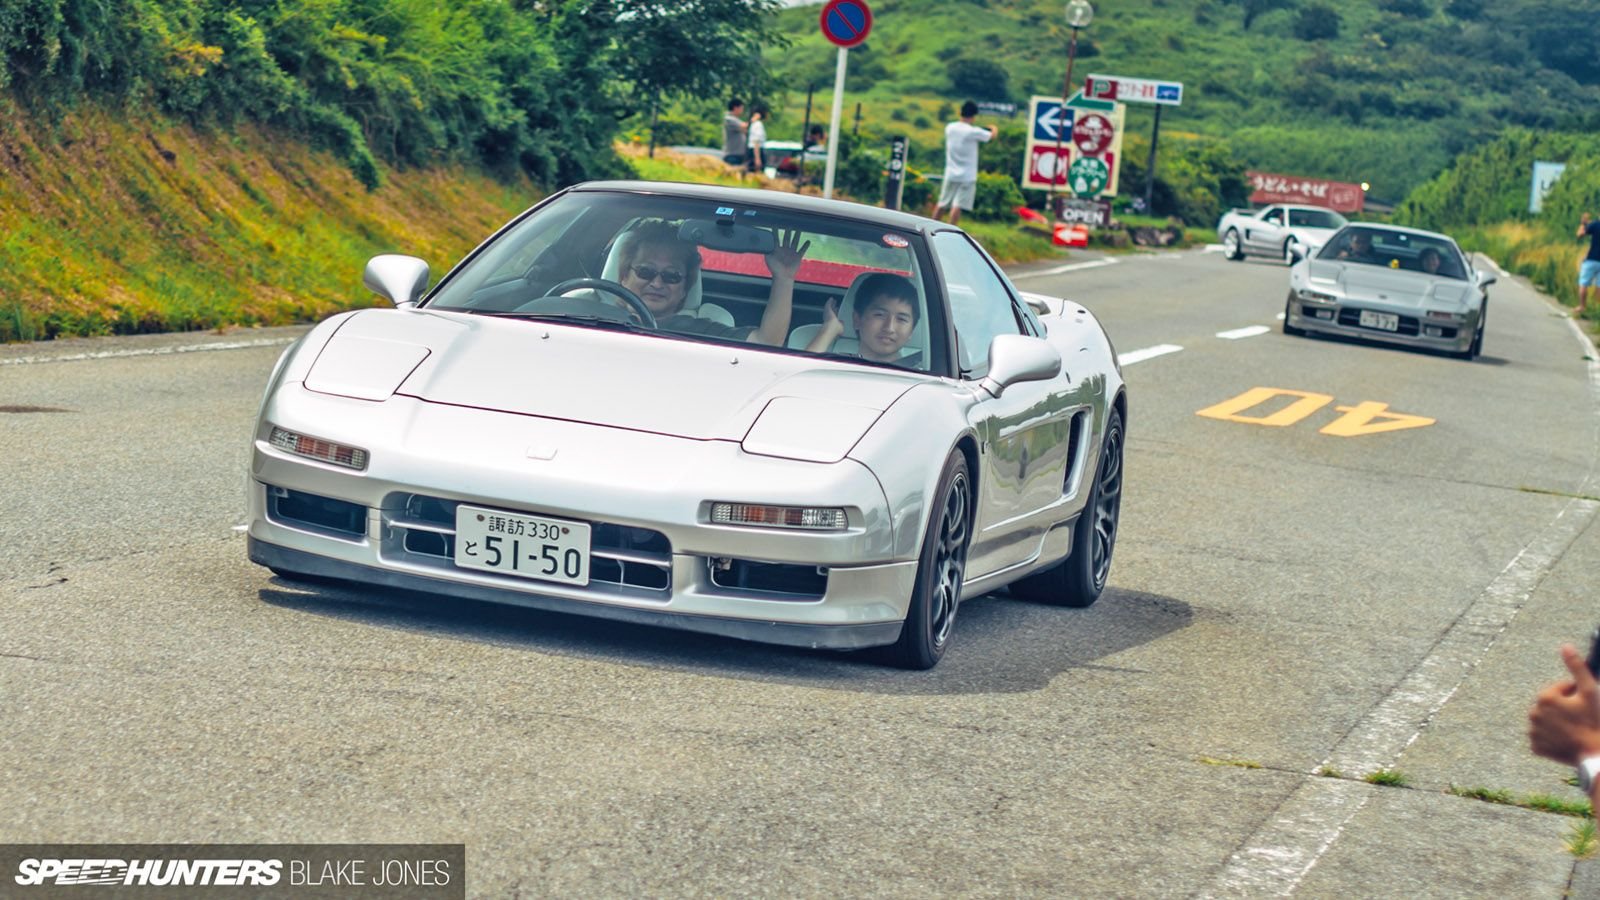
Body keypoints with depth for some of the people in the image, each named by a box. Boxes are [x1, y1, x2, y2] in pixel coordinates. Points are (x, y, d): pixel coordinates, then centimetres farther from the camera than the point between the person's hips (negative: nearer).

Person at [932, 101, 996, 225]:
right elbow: (991, 136, 3)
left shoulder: (950, 128, 1)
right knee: (957, 205, -7)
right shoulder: (973, 132, -15)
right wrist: (994, 129, 25)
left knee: (942, 204, 14)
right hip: (967, 176, -5)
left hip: (951, 174, 5)